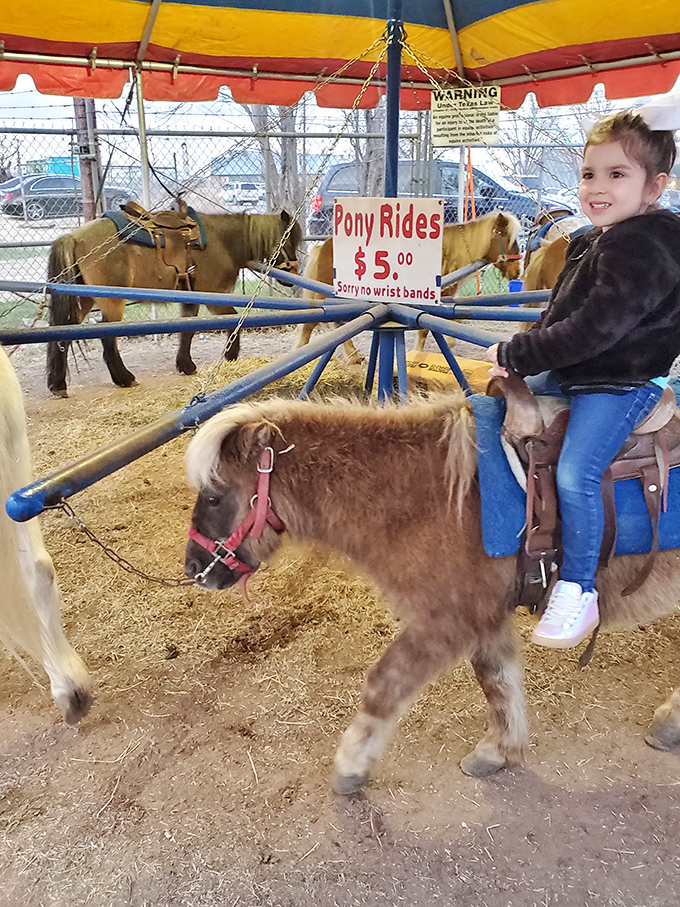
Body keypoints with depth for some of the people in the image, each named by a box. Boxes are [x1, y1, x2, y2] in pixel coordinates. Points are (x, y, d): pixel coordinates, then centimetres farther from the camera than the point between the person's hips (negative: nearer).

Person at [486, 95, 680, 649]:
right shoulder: (598, 240, 11)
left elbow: (593, 329, -30)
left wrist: (515, 354, -23)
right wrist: (519, 358, 4)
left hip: (622, 383, -10)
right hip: (571, 374, 11)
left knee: (576, 473, -23)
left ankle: (579, 592, -7)